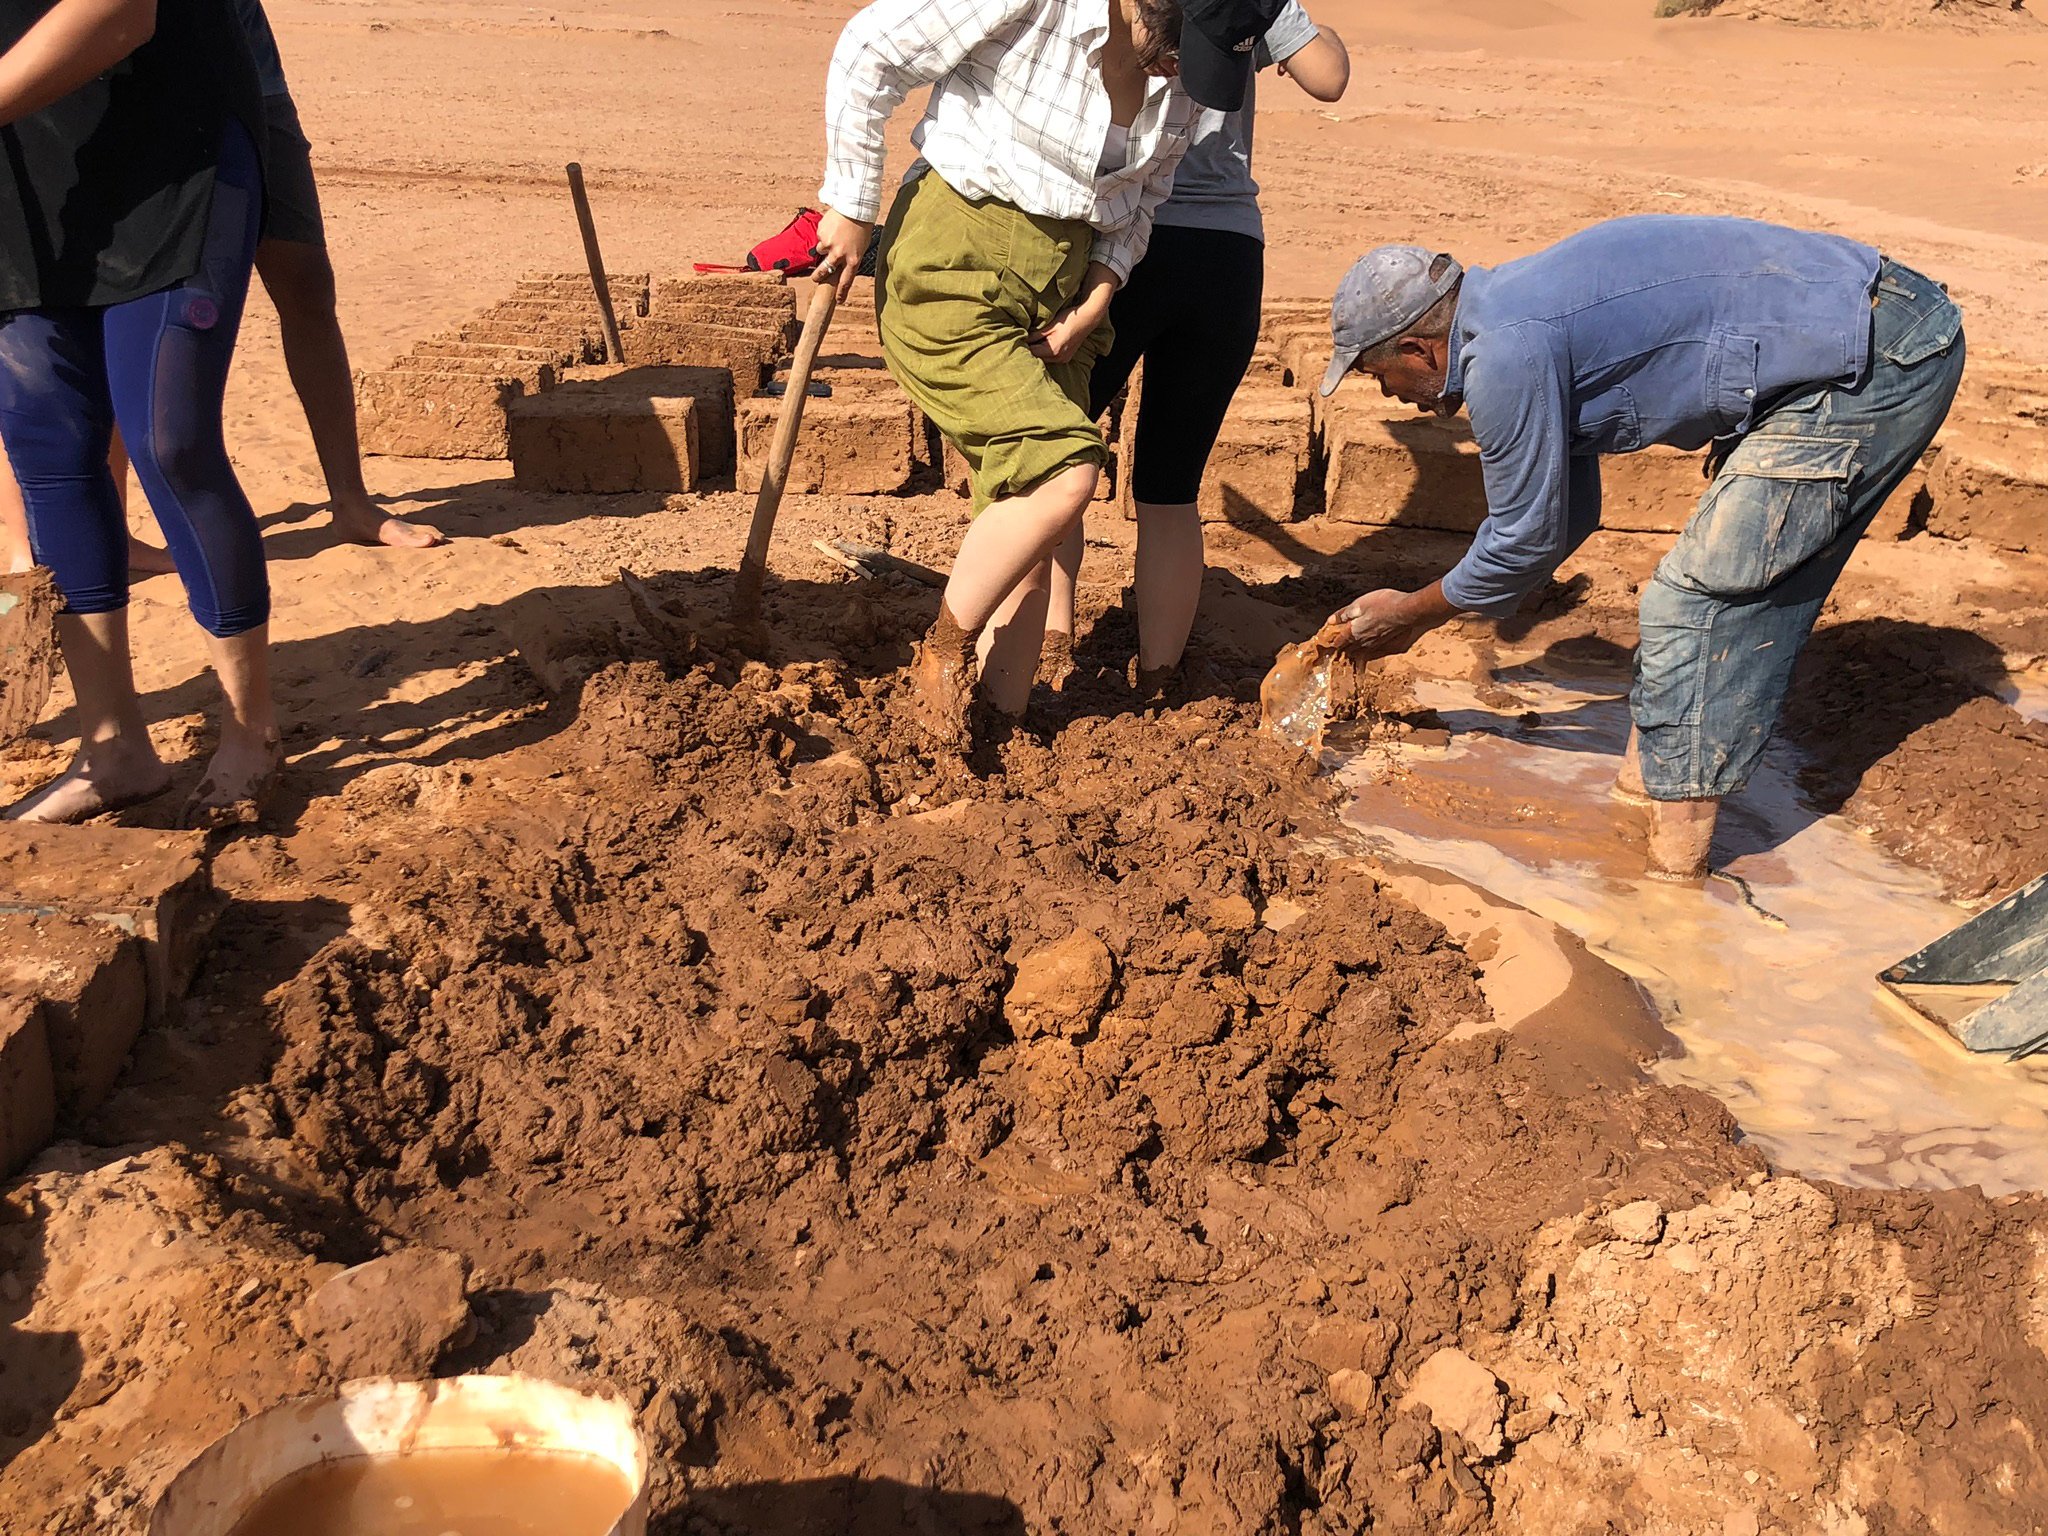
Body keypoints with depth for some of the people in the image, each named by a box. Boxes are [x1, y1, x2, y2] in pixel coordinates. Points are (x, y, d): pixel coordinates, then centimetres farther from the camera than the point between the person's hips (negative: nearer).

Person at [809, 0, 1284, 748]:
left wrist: (1092, 306, 2)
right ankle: (943, 655, 0)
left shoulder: (1178, 76, 2)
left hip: (1061, 288, 7)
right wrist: (851, 208, -9)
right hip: (953, 270, -7)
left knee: (1031, 531, 3)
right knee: (1065, 473, -20)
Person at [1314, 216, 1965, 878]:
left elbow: (1528, 538, -7)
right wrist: (1420, 612, 26)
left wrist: (1413, 612, 8)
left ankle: (1673, 864, -2)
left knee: (1697, 597, -7)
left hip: (1876, 361, -10)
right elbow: (1568, 510, 23)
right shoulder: (1520, 310, 15)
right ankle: (1650, 778, 26)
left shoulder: (1505, 356, -17)